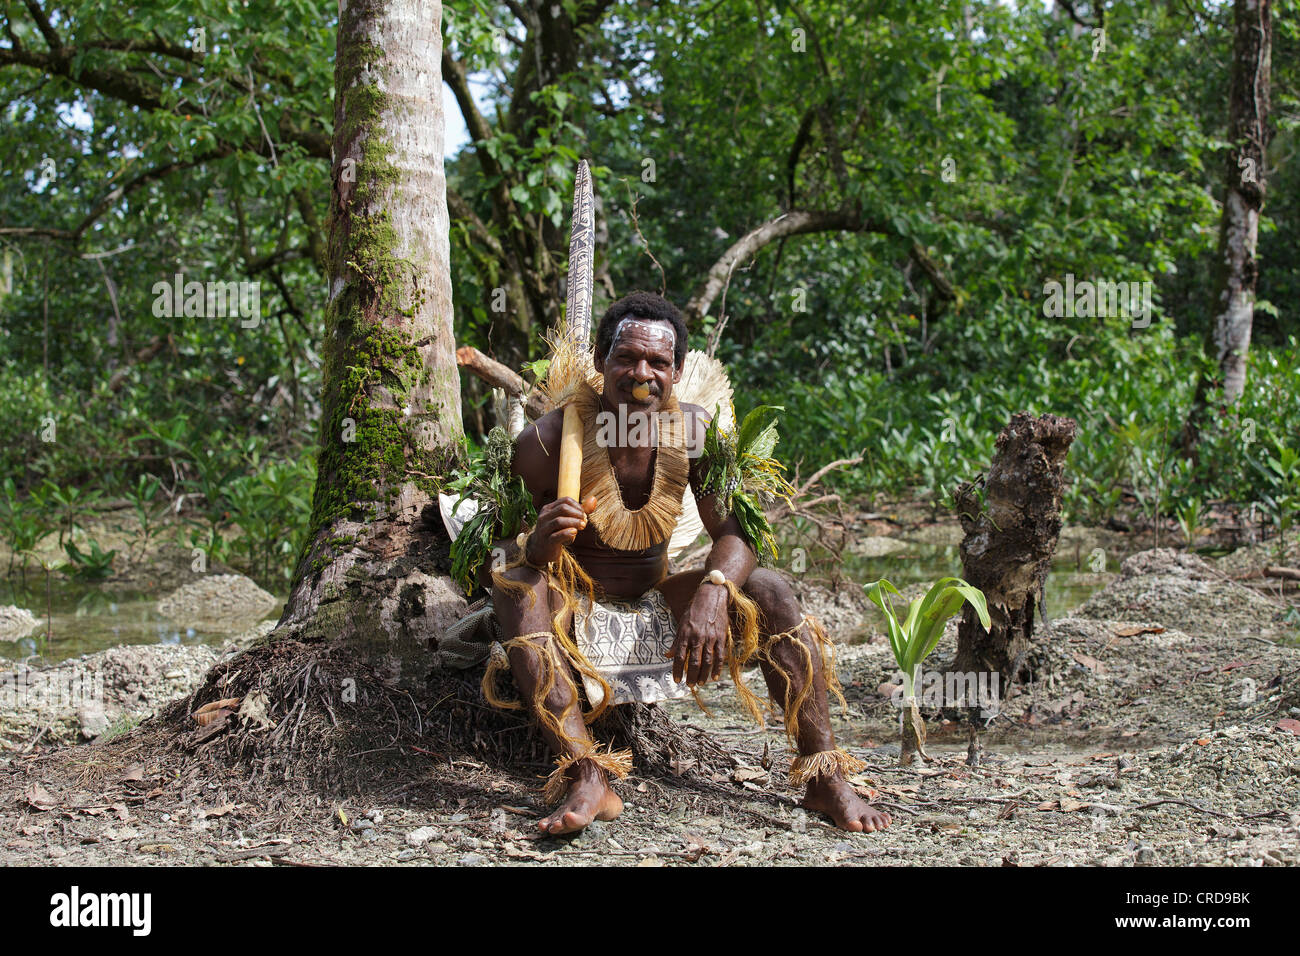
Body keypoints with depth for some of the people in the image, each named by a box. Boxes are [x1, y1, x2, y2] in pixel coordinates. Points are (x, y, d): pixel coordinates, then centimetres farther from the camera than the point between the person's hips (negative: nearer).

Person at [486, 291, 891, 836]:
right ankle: (587, 780, -44)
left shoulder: (695, 431, -9)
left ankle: (825, 779, -16)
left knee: (769, 592, -18)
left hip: (658, 611, 3)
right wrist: (541, 546, -42)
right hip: (576, 615, -3)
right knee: (515, 582, -33)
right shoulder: (548, 441, -19)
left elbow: (734, 532, -12)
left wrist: (712, 592, -35)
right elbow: (525, 560, -16)